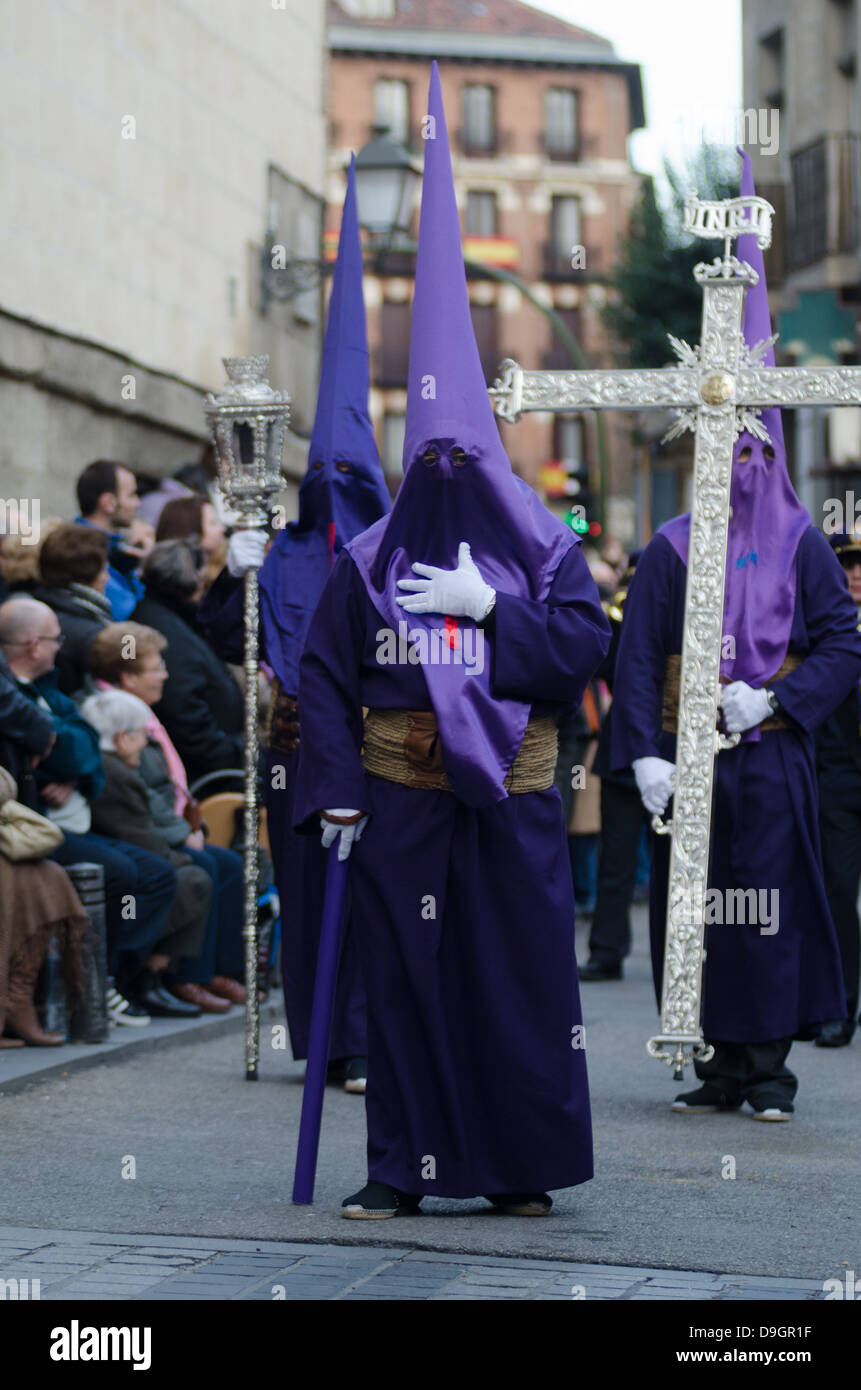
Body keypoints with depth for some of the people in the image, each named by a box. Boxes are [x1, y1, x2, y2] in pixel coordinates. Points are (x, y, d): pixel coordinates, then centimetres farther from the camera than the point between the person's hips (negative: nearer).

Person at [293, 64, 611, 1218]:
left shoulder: (544, 550, 4)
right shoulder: (370, 560, 5)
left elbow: (584, 648, -6)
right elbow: (325, 675, 2)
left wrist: (489, 606, -12)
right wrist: (333, 789, -5)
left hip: (511, 801, 0)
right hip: (400, 804, 0)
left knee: (522, 978, 2)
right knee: (404, 980, 1)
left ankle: (521, 1165, 11)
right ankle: (403, 1166, 7)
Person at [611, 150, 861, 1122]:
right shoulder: (670, 552, 6)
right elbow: (637, 656, 0)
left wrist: (776, 699, -12)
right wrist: (643, 752, -11)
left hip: (770, 762, -1)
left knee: (769, 908, -3)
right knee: (694, 912, 2)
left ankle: (769, 1066, 5)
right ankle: (719, 1063, 10)